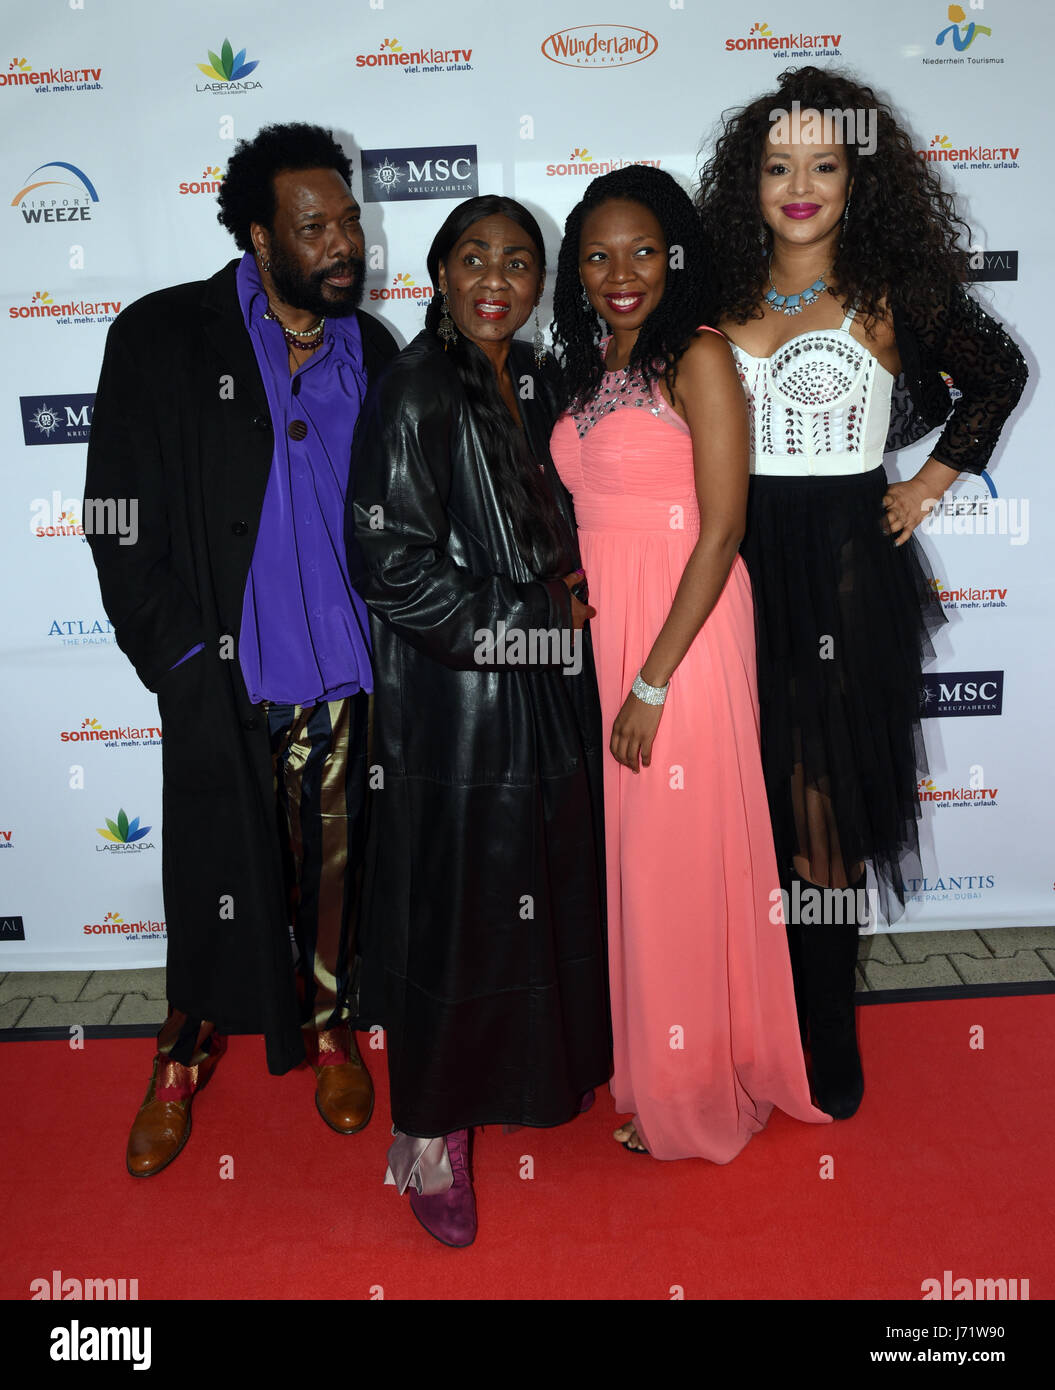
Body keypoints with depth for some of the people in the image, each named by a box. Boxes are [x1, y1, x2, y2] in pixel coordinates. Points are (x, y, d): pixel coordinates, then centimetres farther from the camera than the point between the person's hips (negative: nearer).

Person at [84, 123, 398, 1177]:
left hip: (347, 677, 3)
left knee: (337, 864, 14)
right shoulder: (161, 338, -3)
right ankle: (185, 1055, 34)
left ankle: (331, 1024, 39)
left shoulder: (374, 353, 7)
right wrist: (182, 657, -9)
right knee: (213, 875, 8)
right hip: (220, 679, -2)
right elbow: (120, 519, -4)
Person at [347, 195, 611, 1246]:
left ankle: (539, 1070, 41)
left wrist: (570, 584, 2)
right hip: (456, 699, -8)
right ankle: (429, 1132, 24)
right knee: (456, 911, 3)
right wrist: (525, 627, -15)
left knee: (547, 889, 18)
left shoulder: (529, 377, 11)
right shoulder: (415, 391, -13)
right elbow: (386, 561, -19)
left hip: (547, 688, 8)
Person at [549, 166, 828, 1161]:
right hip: (599, 629, 7)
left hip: (683, 632, -6)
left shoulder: (699, 358, -8)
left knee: (679, 854, 2)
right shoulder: (588, 370, 14)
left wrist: (654, 680, -18)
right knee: (621, 845, 13)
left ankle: (695, 1089, 23)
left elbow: (721, 529, -15)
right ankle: (636, 1056, 32)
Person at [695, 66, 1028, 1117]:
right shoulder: (724, 295, 9)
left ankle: (824, 1047, 18)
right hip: (738, 563, 3)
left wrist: (928, 485, 8)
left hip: (845, 566, -3)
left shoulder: (891, 293, 1)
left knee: (821, 813, 1)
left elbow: (999, 373, 14)